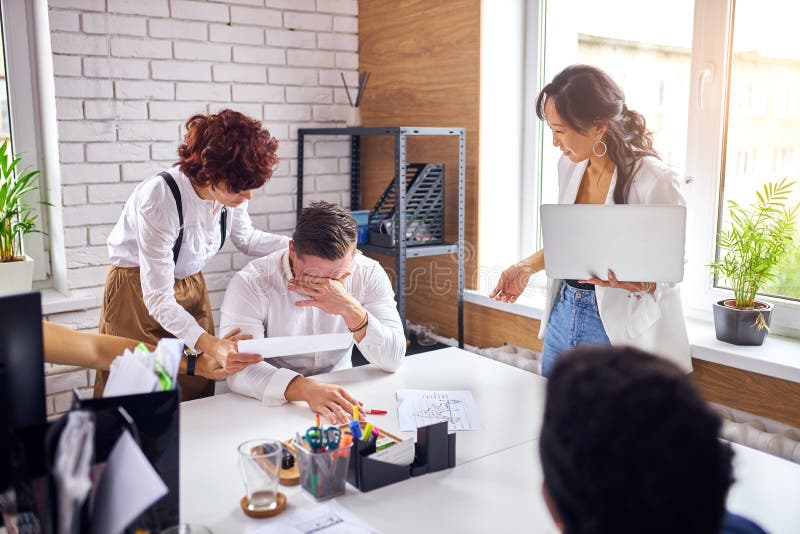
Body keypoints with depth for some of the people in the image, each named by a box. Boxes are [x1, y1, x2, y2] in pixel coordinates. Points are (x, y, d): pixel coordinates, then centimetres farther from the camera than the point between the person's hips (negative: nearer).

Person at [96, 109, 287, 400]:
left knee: (198, 392, 10)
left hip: (191, 286, 5)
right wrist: (208, 343, -48)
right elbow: (158, 299, -33)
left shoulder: (233, 190, -16)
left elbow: (246, 238, 7)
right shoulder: (159, 198, -34)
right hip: (139, 293, -5)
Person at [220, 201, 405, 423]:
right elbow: (239, 370, -26)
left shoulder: (368, 274, -9)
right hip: (274, 405, -1)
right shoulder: (251, 283, -17)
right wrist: (306, 389, -42)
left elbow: (393, 359, -13)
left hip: (340, 398, 1)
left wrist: (350, 309, -28)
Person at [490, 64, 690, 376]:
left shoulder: (655, 181, -19)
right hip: (564, 314, 7)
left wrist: (632, 283, -32)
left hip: (620, 329, -6)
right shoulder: (569, 166, 2)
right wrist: (527, 267, 3)